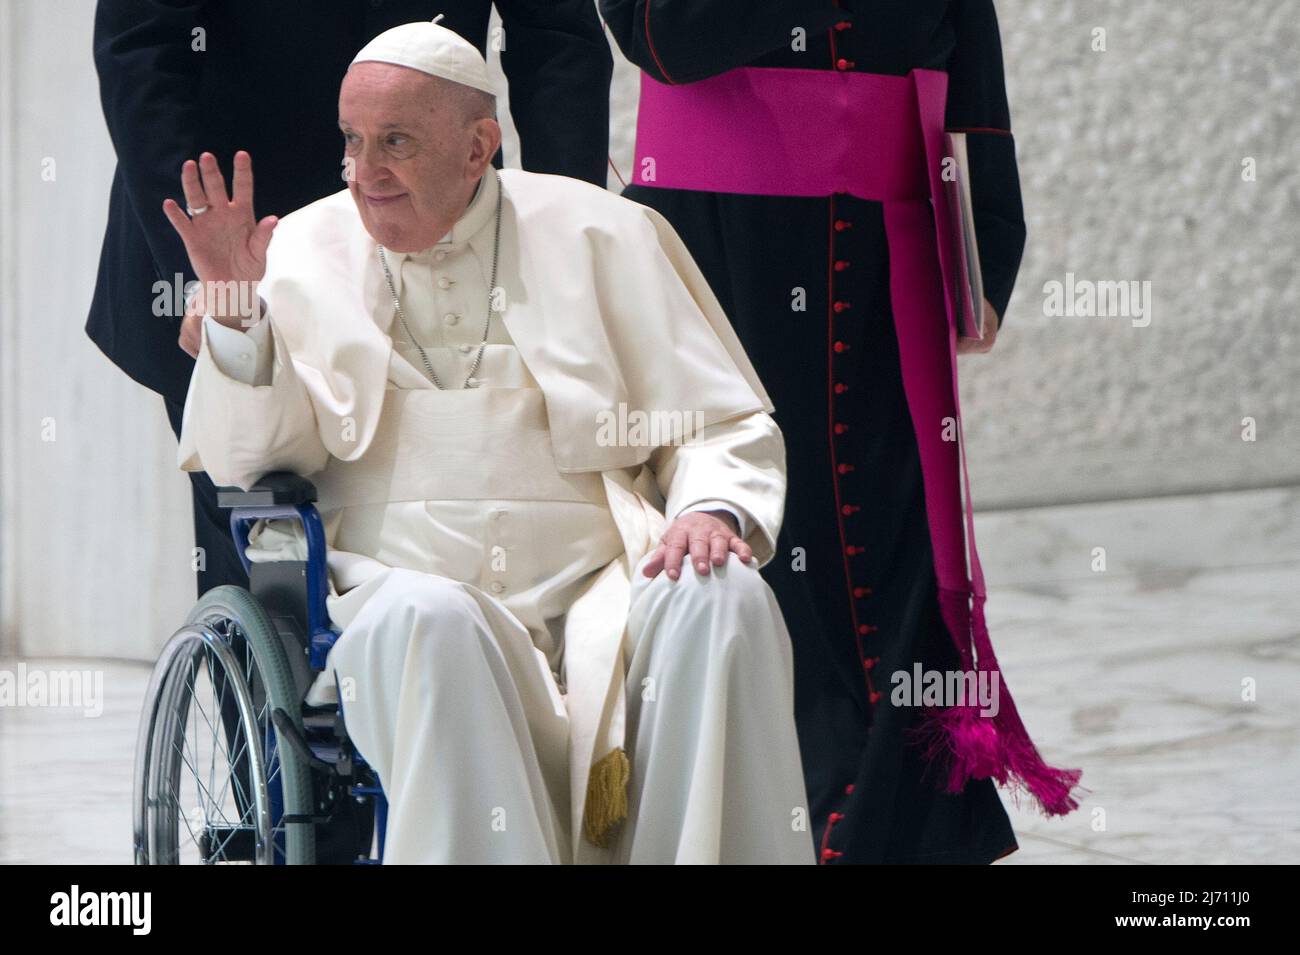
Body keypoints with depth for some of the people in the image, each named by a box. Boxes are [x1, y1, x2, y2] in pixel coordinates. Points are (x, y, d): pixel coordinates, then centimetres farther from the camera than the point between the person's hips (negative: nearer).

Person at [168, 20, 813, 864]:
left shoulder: (600, 235, 13)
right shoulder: (304, 252, 14)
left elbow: (729, 427, 13)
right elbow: (248, 459, 4)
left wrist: (713, 510, -9)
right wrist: (238, 315, -12)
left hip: (595, 598, 1)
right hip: (392, 594, -1)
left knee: (723, 598, -30)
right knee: (425, 620, -36)